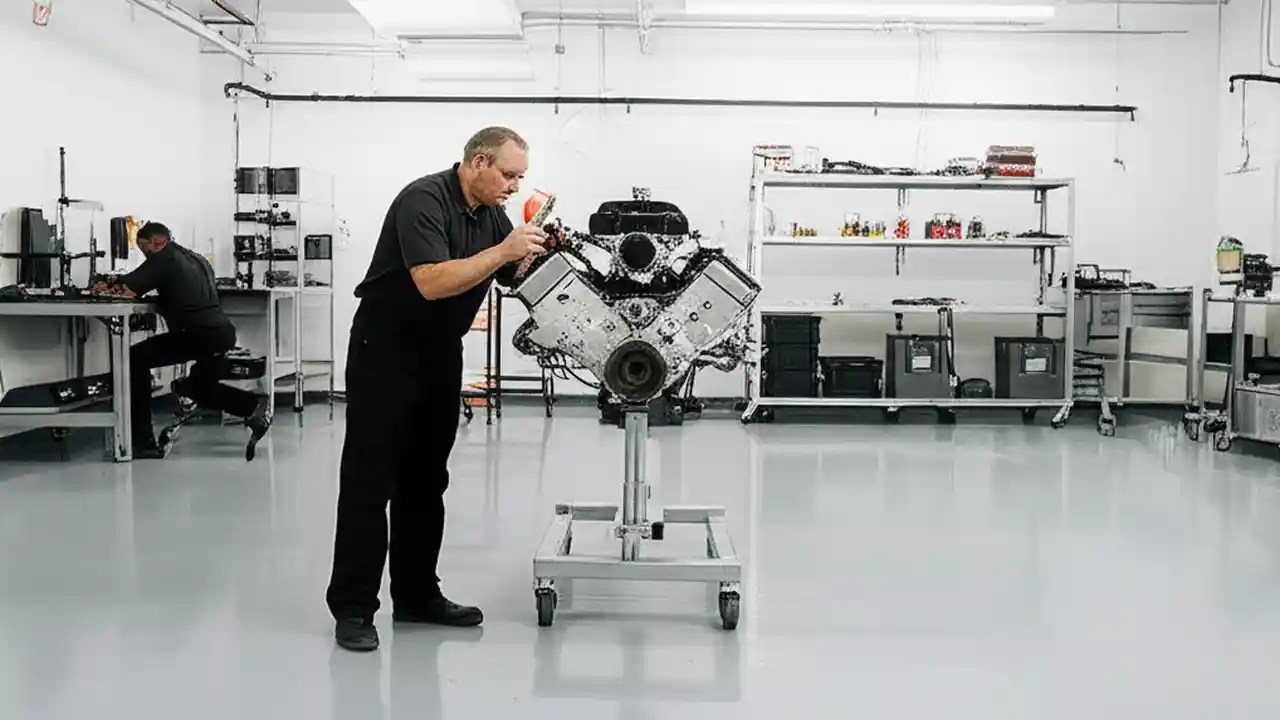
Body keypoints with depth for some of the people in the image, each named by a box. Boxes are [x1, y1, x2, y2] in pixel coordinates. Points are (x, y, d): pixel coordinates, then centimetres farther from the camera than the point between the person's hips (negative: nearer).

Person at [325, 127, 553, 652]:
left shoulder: (492, 214, 6)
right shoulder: (423, 200, -20)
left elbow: (516, 279, 10)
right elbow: (432, 281, -31)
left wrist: (538, 253, -10)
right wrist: (503, 250, -29)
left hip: (442, 354, 8)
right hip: (384, 354, -8)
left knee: (426, 481, 10)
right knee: (369, 482, -4)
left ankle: (417, 595, 17)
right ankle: (352, 606, 1)